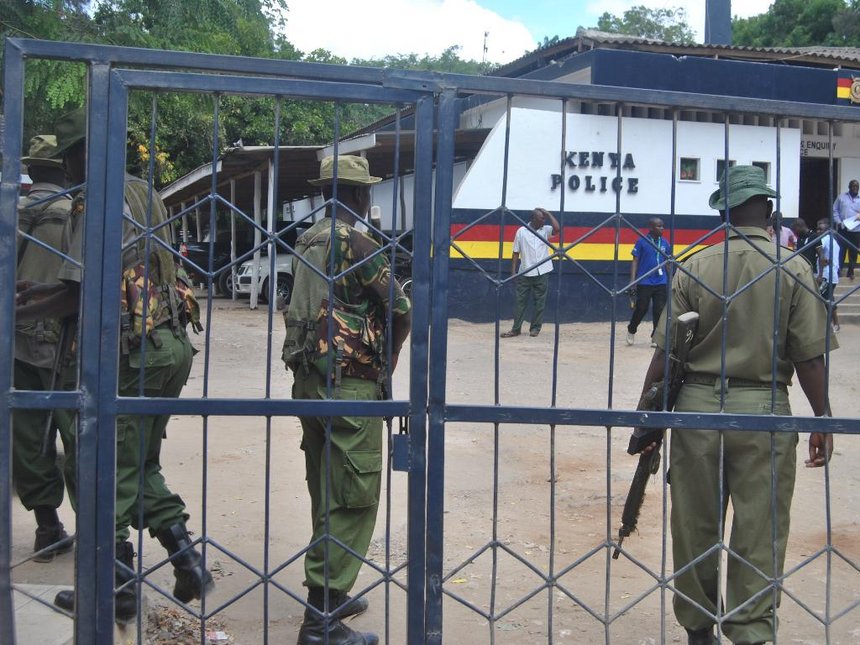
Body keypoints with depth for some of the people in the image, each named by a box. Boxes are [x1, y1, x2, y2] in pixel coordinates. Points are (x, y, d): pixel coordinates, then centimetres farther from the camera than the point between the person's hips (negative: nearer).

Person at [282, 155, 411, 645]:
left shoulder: (307, 243, 11)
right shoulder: (358, 246, -13)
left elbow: (306, 308, 12)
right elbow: (402, 312, -11)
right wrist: (388, 357, 8)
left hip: (309, 380, 8)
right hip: (350, 386, -8)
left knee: (327, 495, 17)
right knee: (353, 501, -2)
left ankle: (330, 597, 28)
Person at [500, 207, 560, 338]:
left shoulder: (545, 230, 5)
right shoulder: (521, 231, 1)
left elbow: (557, 229, -17)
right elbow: (516, 252, 3)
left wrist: (548, 214, -10)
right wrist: (513, 271, -1)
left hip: (542, 273, 1)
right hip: (525, 273, -1)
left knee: (539, 302, 4)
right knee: (520, 301, 2)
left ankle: (535, 328, 13)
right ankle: (516, 329, 6)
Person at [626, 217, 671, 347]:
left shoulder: (665, 243, 9)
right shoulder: (641, 242, -4)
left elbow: (667, 263, 16)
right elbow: (635, 261, -4)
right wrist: (632, 281, -11)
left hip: (661, 283, 4)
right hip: (644, 282, -4)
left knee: (659, 311, 0)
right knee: (641, 309, 1)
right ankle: (631, 330, 27)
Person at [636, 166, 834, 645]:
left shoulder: (694, 268, -2)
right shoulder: (793, 270, -5)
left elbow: (665, 353, -2)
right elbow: (809, 356, -6)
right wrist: (823, 420, 4)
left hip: (697, 405, 2)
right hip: (764, 408, -1)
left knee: (695, 527, 13)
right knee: (759, 533, 6)